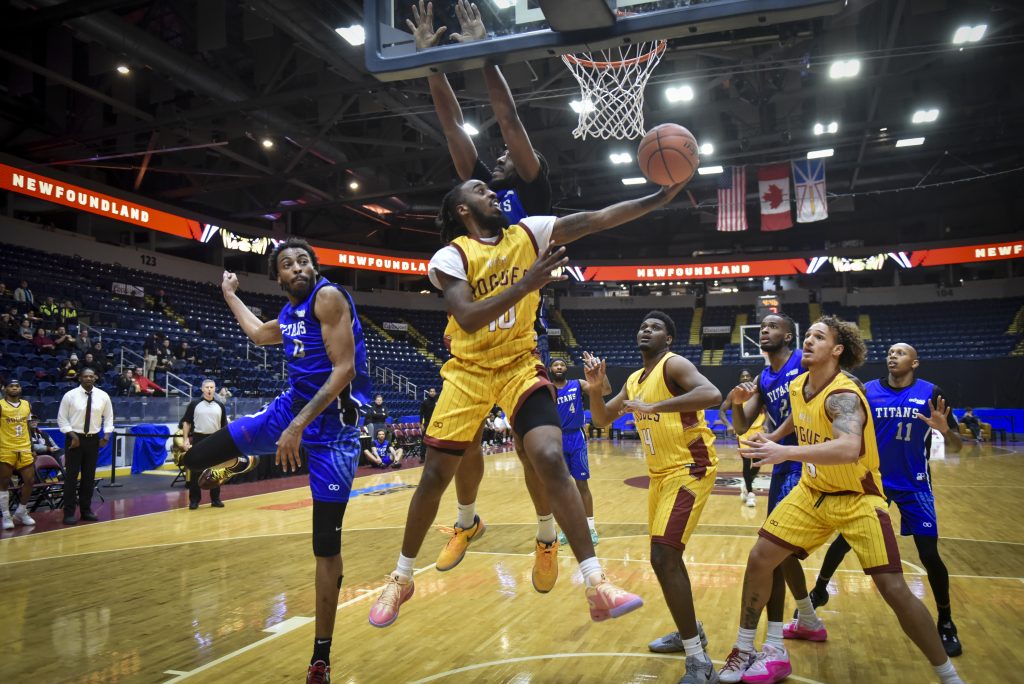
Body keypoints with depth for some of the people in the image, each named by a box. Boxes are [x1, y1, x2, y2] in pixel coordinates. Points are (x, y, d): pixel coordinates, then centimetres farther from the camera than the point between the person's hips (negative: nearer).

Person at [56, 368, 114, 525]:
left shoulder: (103, 396, 0)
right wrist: (72, 435, -14)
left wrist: (107, 435, -4)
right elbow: (62, 419, -4)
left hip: (93, 439, 3)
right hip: (74, 438, -3)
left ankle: (86, 510, 21)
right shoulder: (70, 395, -7)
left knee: (89, 476, 10)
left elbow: (108, 417, 9)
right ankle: (69, 512, 6)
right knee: (71, 476, -1)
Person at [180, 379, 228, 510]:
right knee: (195, 471, 0)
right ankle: (194, 500, 8)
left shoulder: (220, 406, 8)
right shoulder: (194, 404, 1)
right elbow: (186, 422, 1)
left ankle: (215, 499, 14)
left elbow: (224, 426, 12)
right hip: (198, 439, -2)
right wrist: (185, 439, -7)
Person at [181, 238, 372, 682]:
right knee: (196, 458, 3)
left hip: (333, 423, -7)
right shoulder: (289, 314, 10)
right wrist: (230, 295, 44)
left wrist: (300, 425, -25)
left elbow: (344, 370, -22)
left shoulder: (329, 297, -14)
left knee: (327, 545, -2)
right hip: (289, 408, 7)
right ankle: (241, 465, 39)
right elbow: (258, 334, 35)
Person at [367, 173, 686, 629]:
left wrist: (659, 198, -17)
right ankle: (401, 578, 25)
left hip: (520, 367, 1)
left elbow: (597, 219, -7)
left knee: (551, 459, -19)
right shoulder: (452, 255, -8)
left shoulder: (529, 233, 1)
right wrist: (525, 285, -32)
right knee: (435, 476, 3)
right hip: (468, 371, -1)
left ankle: (596, 586, -14)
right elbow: (467, 318, -23)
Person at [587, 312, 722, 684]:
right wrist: (595, 387, -1)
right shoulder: (634, 380, 13)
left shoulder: (674, 364, -13)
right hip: (660, 472, 10)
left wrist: (654, 407, -36)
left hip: (690, 469, -9)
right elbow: (601, 419, 17)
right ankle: (690, 631, 41)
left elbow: (712, 395, -31)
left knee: (663, 558, -18)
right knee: (665, 555, 20)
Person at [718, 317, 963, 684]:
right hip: (811, 492, 7)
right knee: (759, 559, 0)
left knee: (894, 589, -10)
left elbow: (849, 448, -46)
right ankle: (744, 650, 17)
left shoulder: (843, 394, -26)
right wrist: (772, 437, 16)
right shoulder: (797, 386, -2)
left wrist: (787, 452, -55)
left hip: (857, 499, -6)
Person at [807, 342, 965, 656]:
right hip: (874, 481, 1)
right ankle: (819, 591, 27)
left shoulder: (931, 393, -8)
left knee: (929, 555, -2)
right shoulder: (868, 391, -5)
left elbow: (955, 448, -8)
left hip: (914, 486, -1)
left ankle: (945, 623, 19)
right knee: (844, 540, 4)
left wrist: (945, 430, -30)